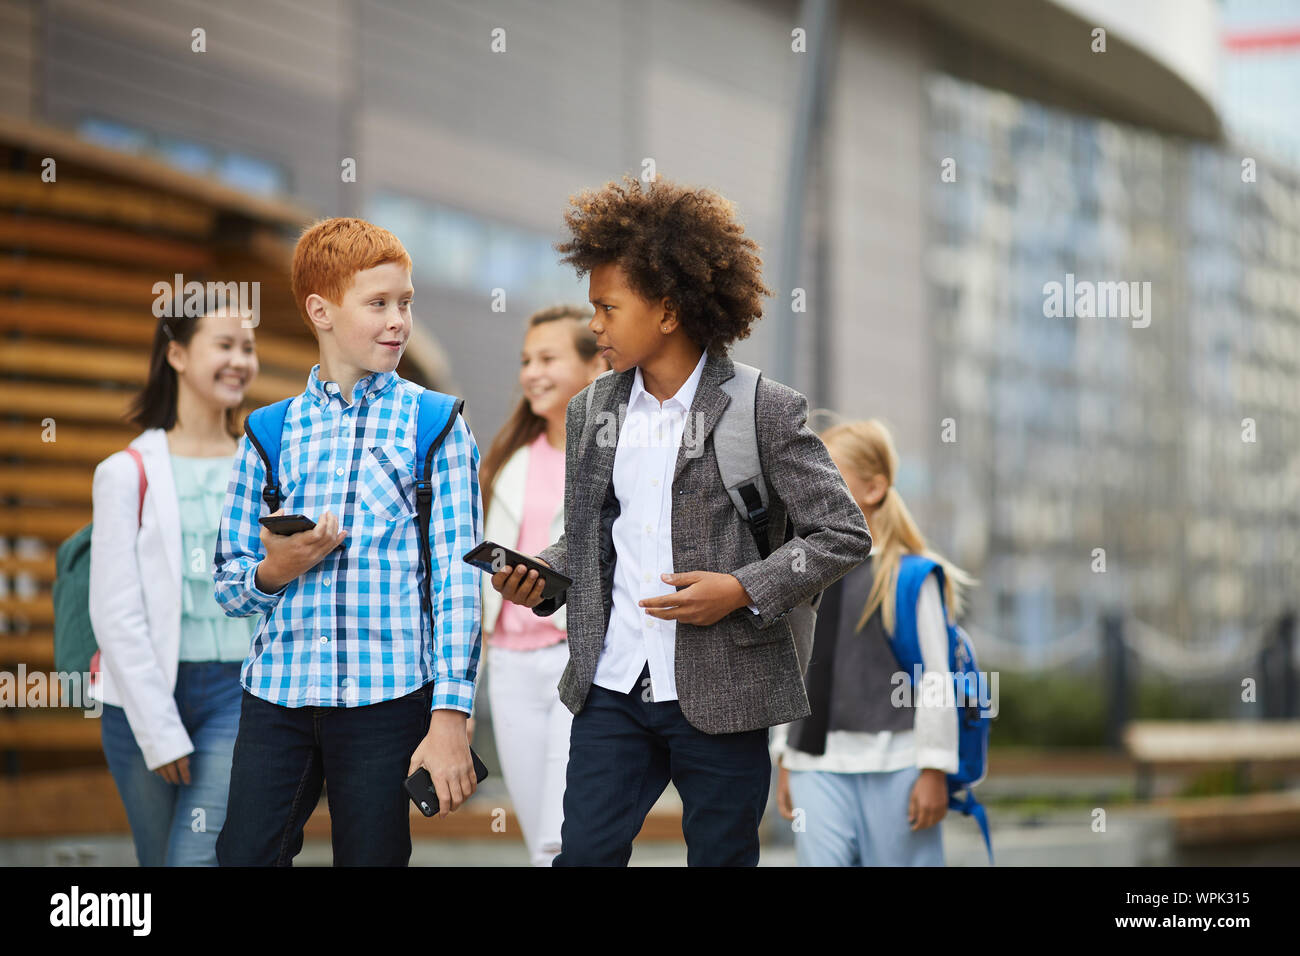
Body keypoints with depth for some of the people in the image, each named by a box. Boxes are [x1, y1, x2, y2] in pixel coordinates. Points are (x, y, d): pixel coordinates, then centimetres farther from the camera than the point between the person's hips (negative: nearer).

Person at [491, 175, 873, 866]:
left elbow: (845, 534, -5)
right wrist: (541, 579, 0)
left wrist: (743, 590, -15)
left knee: (722, 858, 6)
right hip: (611, 687, 4)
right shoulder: (591, 412, 10)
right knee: (584, 854, 0)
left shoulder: (763, 409, -6)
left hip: (718, 697, -4)